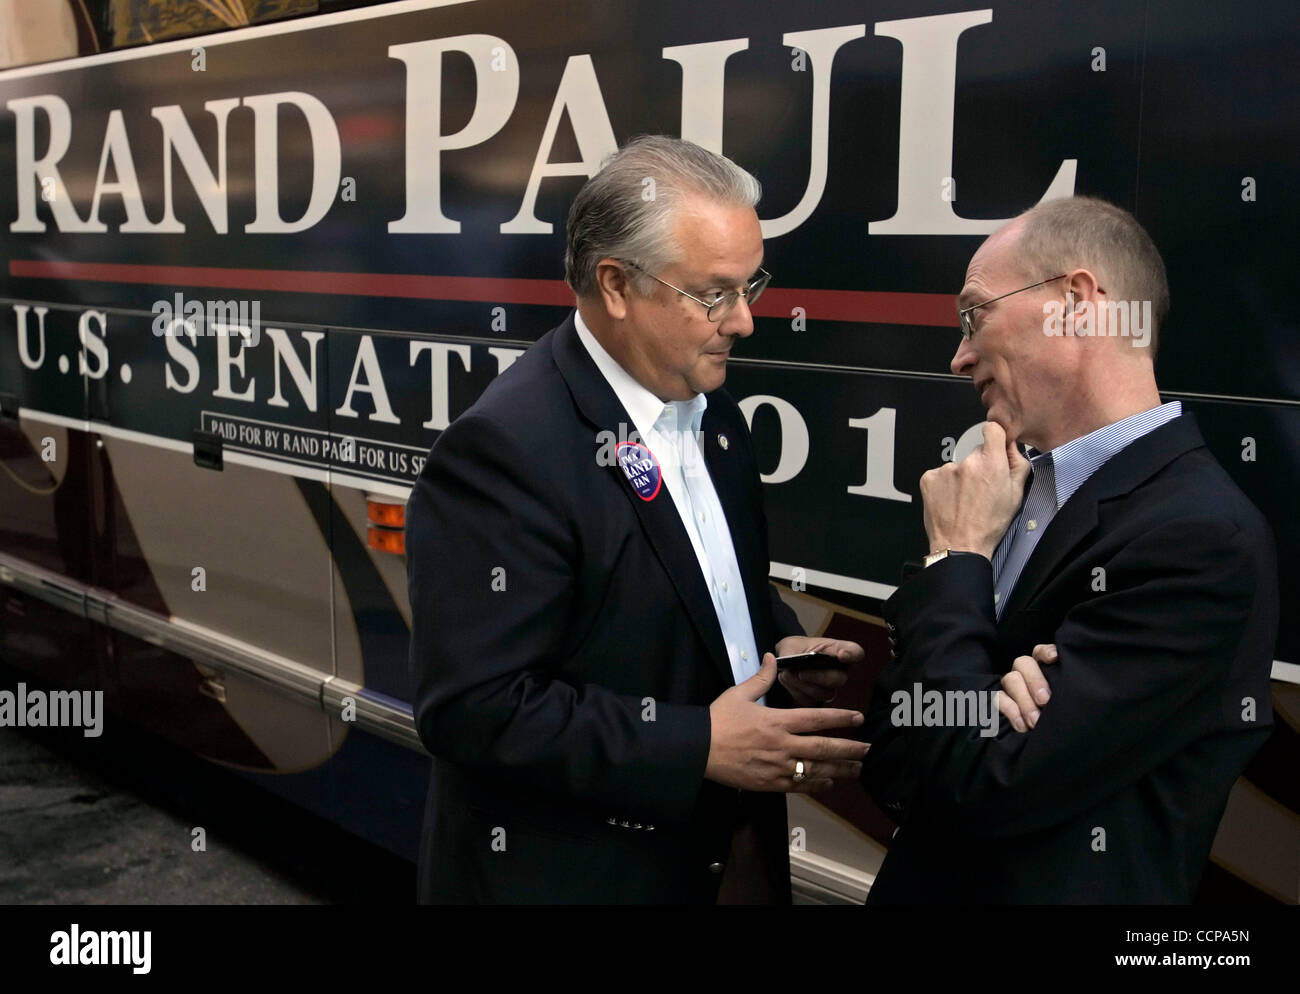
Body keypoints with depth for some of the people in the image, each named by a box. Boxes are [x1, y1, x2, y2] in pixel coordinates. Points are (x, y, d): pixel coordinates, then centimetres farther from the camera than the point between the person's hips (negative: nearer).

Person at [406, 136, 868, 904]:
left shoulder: (710, 408, 2)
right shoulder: (505, 447, -23)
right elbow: (476, 709, -25)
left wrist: (782, 648, -4)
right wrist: (699, 747, -23)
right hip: (577, 872, -7)